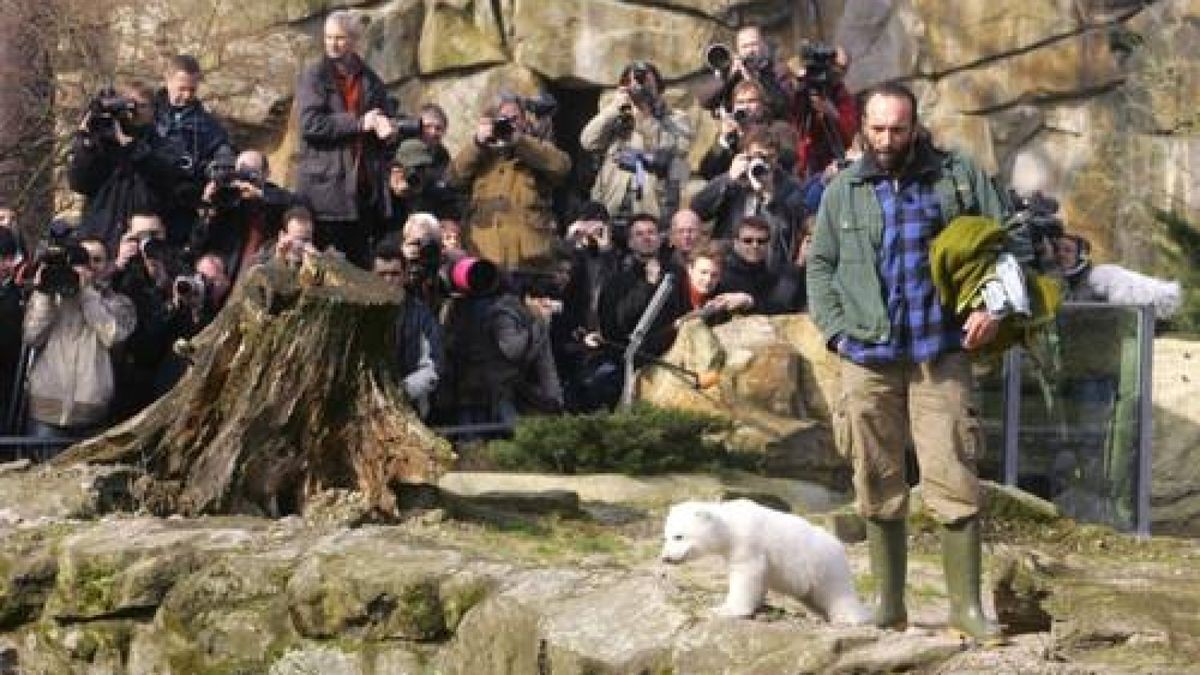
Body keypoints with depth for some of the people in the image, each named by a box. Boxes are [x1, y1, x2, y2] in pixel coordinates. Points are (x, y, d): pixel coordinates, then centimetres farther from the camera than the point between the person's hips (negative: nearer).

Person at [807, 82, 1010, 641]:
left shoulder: (958, 176, 4)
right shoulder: (843, 190, 8)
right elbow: (820, 264, 13)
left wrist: (992, 304, -7)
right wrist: (835, 329, 1)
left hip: (941, 355, -2)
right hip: (868, 359, 2)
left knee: (954, 481, -6)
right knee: (878, 486, 8)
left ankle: (967, 606, 2)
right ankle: (889, 604, 18)